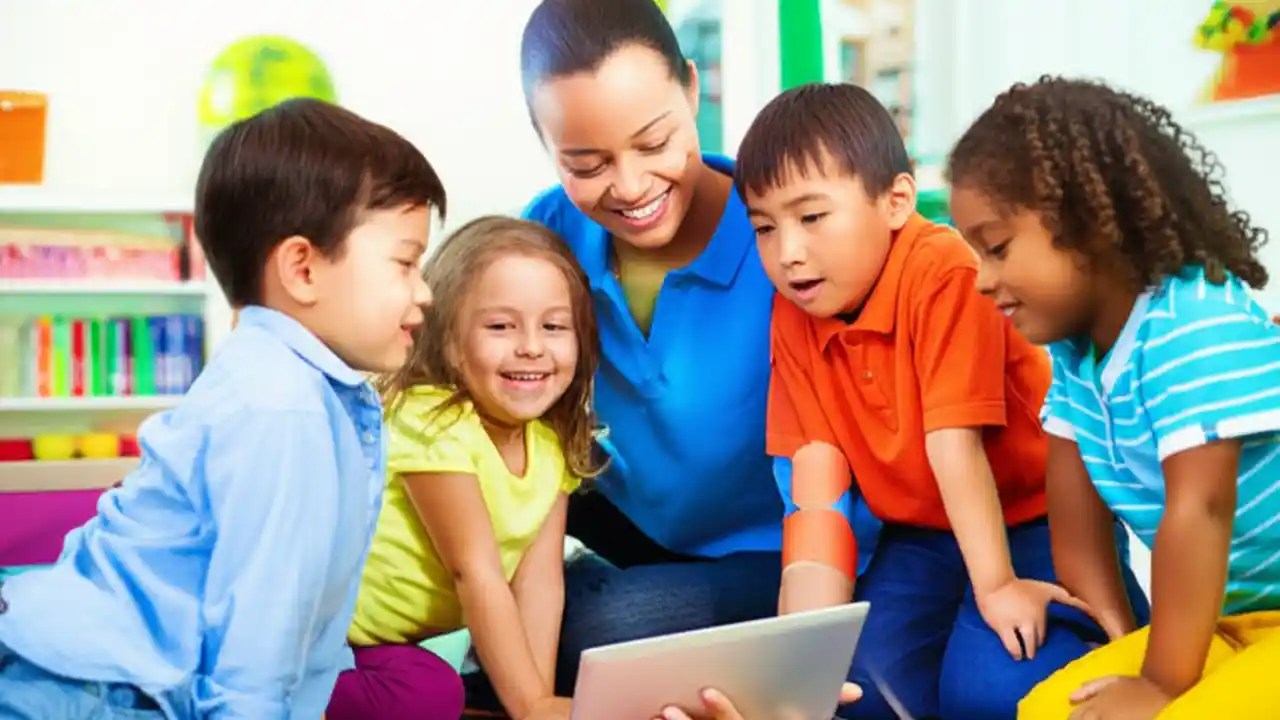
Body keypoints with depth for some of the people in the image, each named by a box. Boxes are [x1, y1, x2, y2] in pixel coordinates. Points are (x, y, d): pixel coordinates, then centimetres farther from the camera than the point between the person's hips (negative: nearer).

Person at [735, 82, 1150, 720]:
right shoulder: (794, 313, -5)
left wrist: (996, 586, -22)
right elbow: (816, 470, -10)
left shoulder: (944, 272, -24)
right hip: (920, 535, 5)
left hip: (1036, 520, -5)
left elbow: (953, 439, -26)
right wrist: (806, 635, -18)